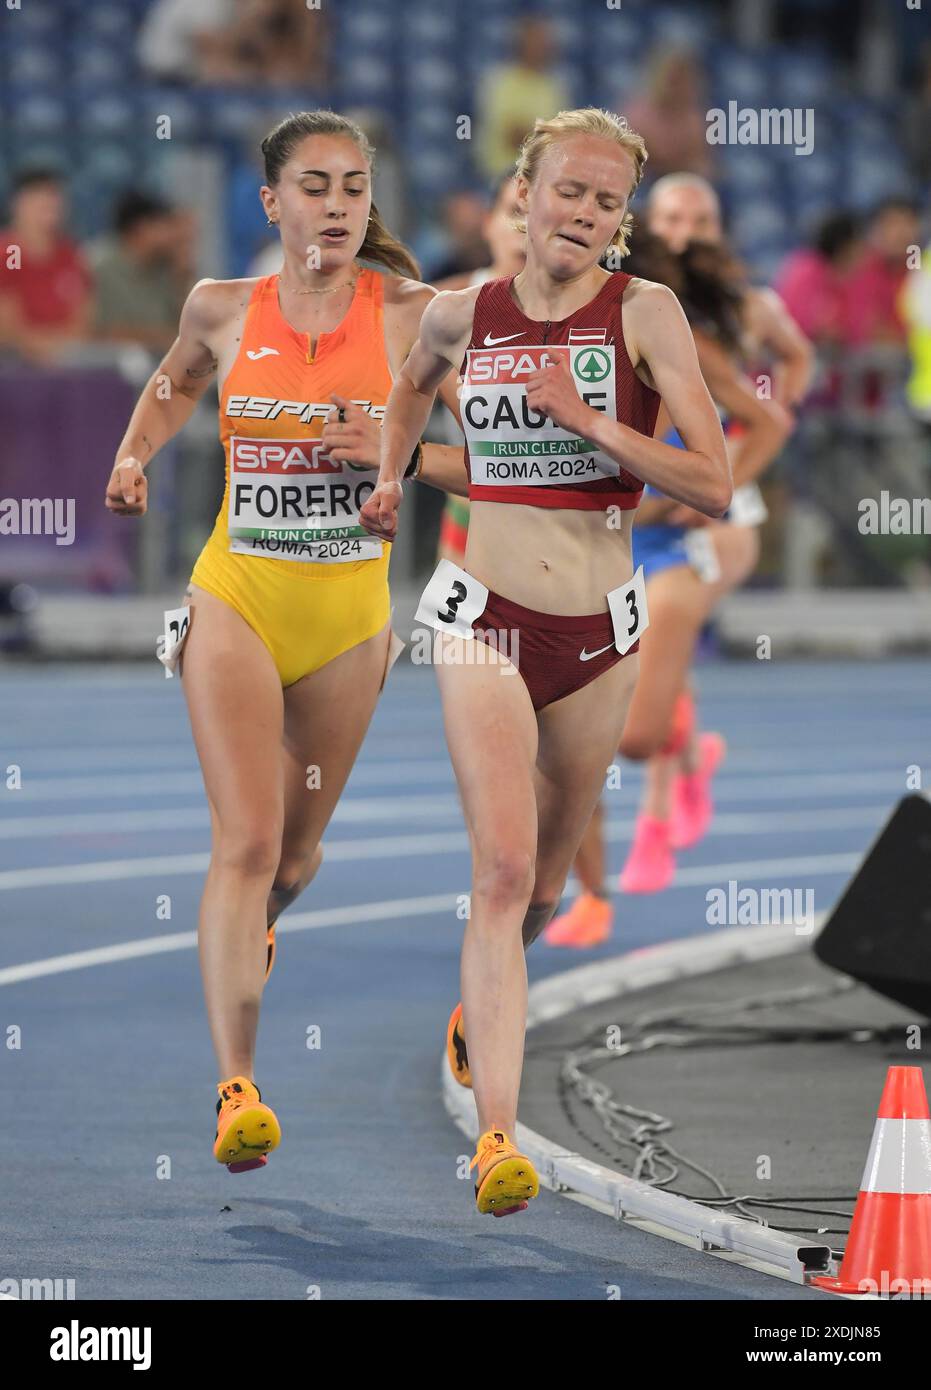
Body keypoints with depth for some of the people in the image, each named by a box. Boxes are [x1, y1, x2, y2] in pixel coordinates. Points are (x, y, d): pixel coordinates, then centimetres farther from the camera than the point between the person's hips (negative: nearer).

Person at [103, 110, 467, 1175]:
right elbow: (176, 381, 23)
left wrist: (398, 449, -21)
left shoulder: (410, 315, -5)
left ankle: (251, 928, 54)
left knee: (295, 850, 17)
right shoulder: (224, 310, -1)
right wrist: (134, 455, 6)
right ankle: (237, 1090, -21)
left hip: (350, 614, 1)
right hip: (237, 602, -1)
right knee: (246, 840, -16)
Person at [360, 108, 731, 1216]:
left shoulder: (645, 314, -7)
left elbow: (715, 486, -15)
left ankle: (480, 1003, 49)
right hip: (484, 617, -1)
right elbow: (414, 382, 27)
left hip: (598, 630, 1)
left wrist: (590, 422, -22)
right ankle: (496, 1133, -21)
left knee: (545, 879, 18)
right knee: (503, 871, -16)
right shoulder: (462, 314, 0)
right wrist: (391, 475, 14)